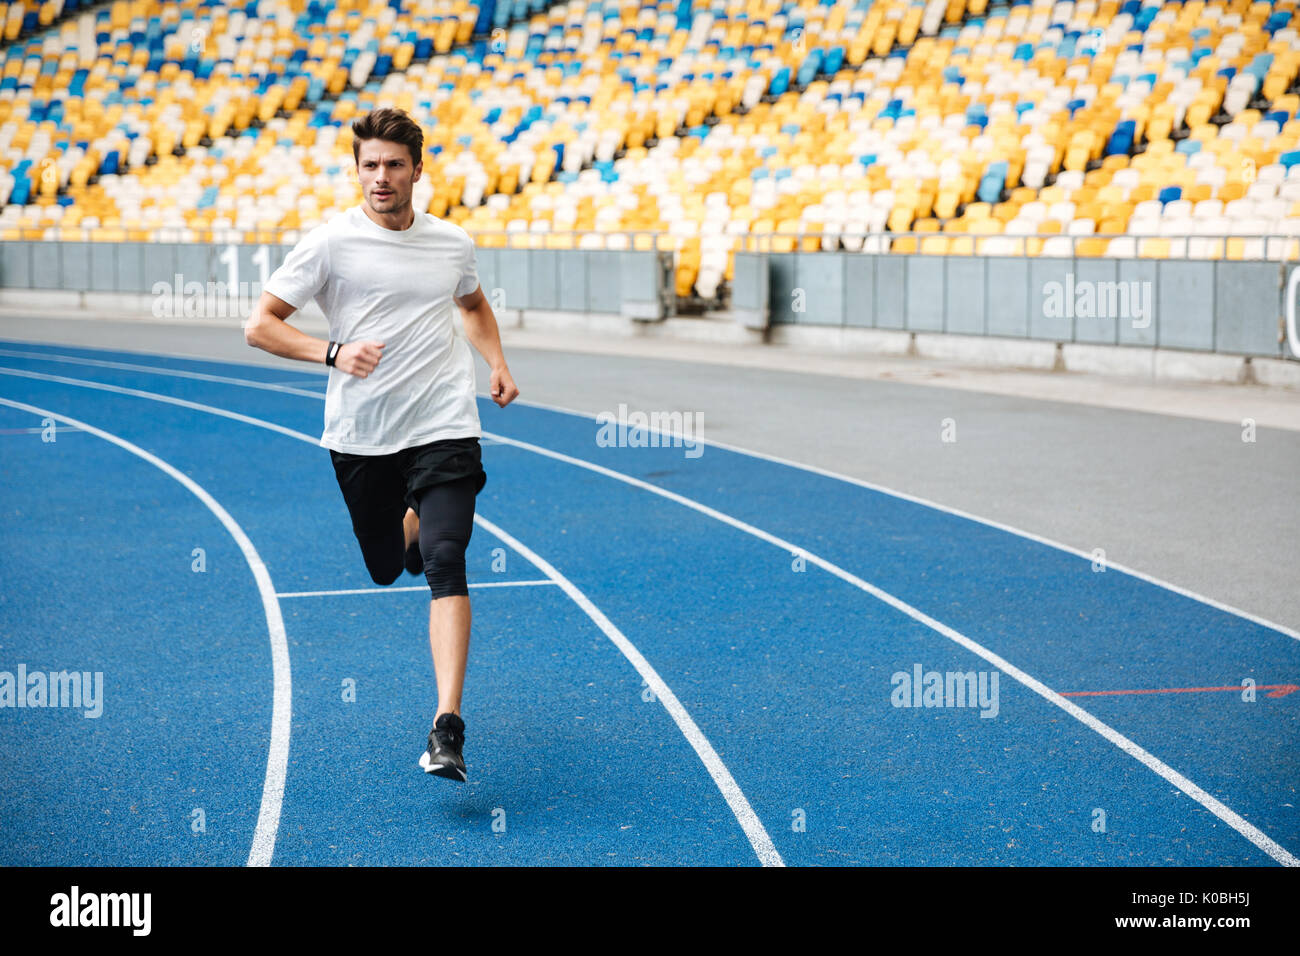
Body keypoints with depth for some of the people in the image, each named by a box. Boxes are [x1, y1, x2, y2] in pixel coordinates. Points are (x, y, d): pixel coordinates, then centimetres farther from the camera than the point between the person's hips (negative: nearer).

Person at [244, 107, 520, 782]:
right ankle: (414, 521, 54)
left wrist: (497, 364, 10)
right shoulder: (329, 243, -5)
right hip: (361, 438, 0)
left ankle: (448, 727, -21)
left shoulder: (452, 244, 6)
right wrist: (333, 352, -19)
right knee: (385, 568, 15)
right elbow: (259, 326, -4)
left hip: (444, 429, 0)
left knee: (444, 564, -18)